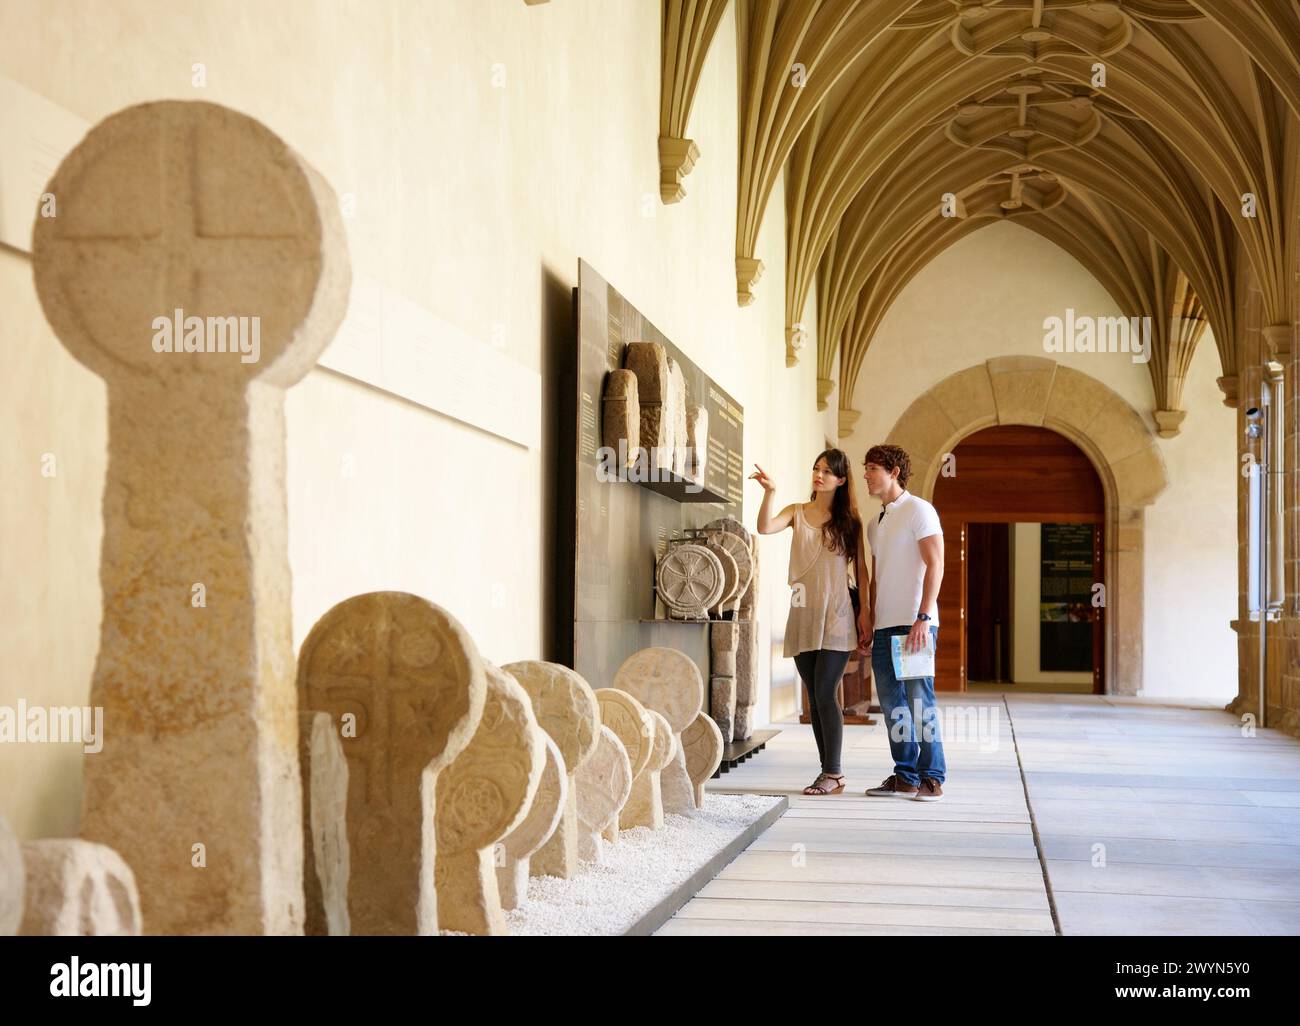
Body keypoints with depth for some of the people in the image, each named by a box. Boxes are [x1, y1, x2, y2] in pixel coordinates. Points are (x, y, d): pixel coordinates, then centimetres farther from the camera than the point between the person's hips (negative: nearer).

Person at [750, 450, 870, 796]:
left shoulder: (849, 520, 5)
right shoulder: (797, 513, 9)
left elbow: (860, 569, 5)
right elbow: (765, 528, -9)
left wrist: (864, 612, -2)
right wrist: (769, 492, -21)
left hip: (836, 617, -3)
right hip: (803, 616, 3)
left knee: (824, 692, -12)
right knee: (815, 696, 5)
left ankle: (833, 773, -7)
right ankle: (829, 772, 11)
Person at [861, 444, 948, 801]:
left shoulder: (919, 511, -5)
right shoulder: (875, 524, 19)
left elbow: (935, 565, -12)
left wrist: (923, 618, -20)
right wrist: (869, 623, 15)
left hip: (914, 623, -8)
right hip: (884, 625, 8)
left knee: (919, 699, -7)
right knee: (891, 702, 7)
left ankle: (932, 778, -1)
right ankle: (905, 777, 12)